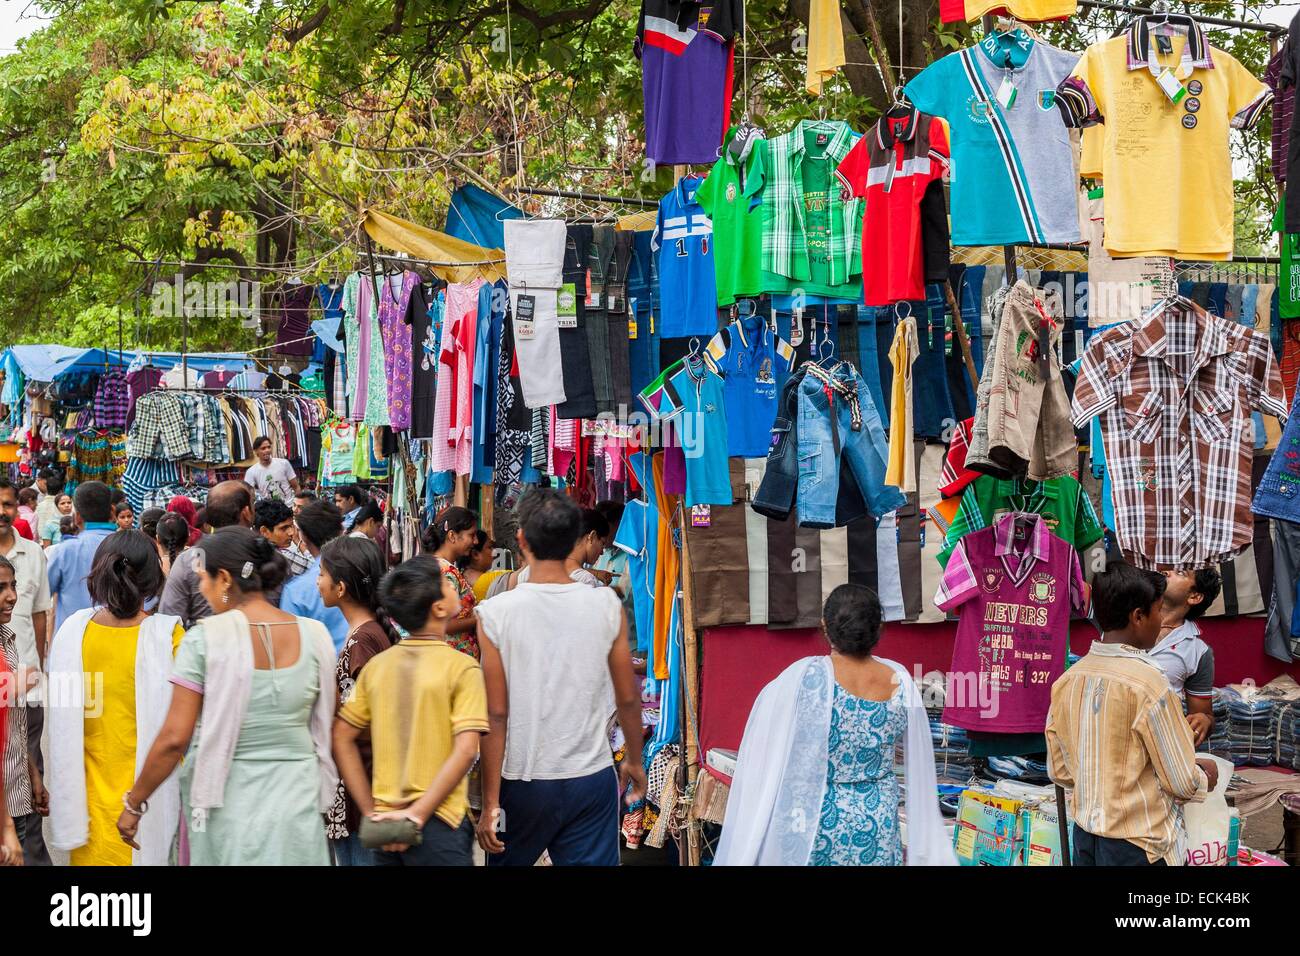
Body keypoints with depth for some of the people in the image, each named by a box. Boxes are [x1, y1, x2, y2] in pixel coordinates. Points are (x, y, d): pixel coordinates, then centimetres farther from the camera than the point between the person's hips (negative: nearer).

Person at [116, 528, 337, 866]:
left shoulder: (204, 638, -11)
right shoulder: (314, 635, -1)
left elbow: (174, 738, -11)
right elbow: (325, 729, 8)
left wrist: (133, 803, -1)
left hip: (228, 801, -2)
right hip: (297, 799, 3)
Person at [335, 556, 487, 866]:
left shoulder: (376, 665, 4)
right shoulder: (462, 667, -10)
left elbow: (342, 739, 5)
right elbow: (465, 751, -19)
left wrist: (371, 811, 6)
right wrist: (418, 814, -17)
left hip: (385, 821, 5)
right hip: (439, 822, -5)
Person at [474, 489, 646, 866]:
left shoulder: (497, 612, -11)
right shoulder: (607, 605, -6)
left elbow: (496, 714, -10)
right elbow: (628, 698, 2)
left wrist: (491, 802, -4)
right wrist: (634, 761, 19)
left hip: (524, 782, -1)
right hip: (593, 779, 1)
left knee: (506, 860, 20)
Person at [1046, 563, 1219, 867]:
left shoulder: (1066, 681, -2)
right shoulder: (1148, 684, -20)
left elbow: (1059, 772, 7)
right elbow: (1182, 783, -13)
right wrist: (1205, 778, 7)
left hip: (1085, 839, 6)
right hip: (1137, 845, -6)